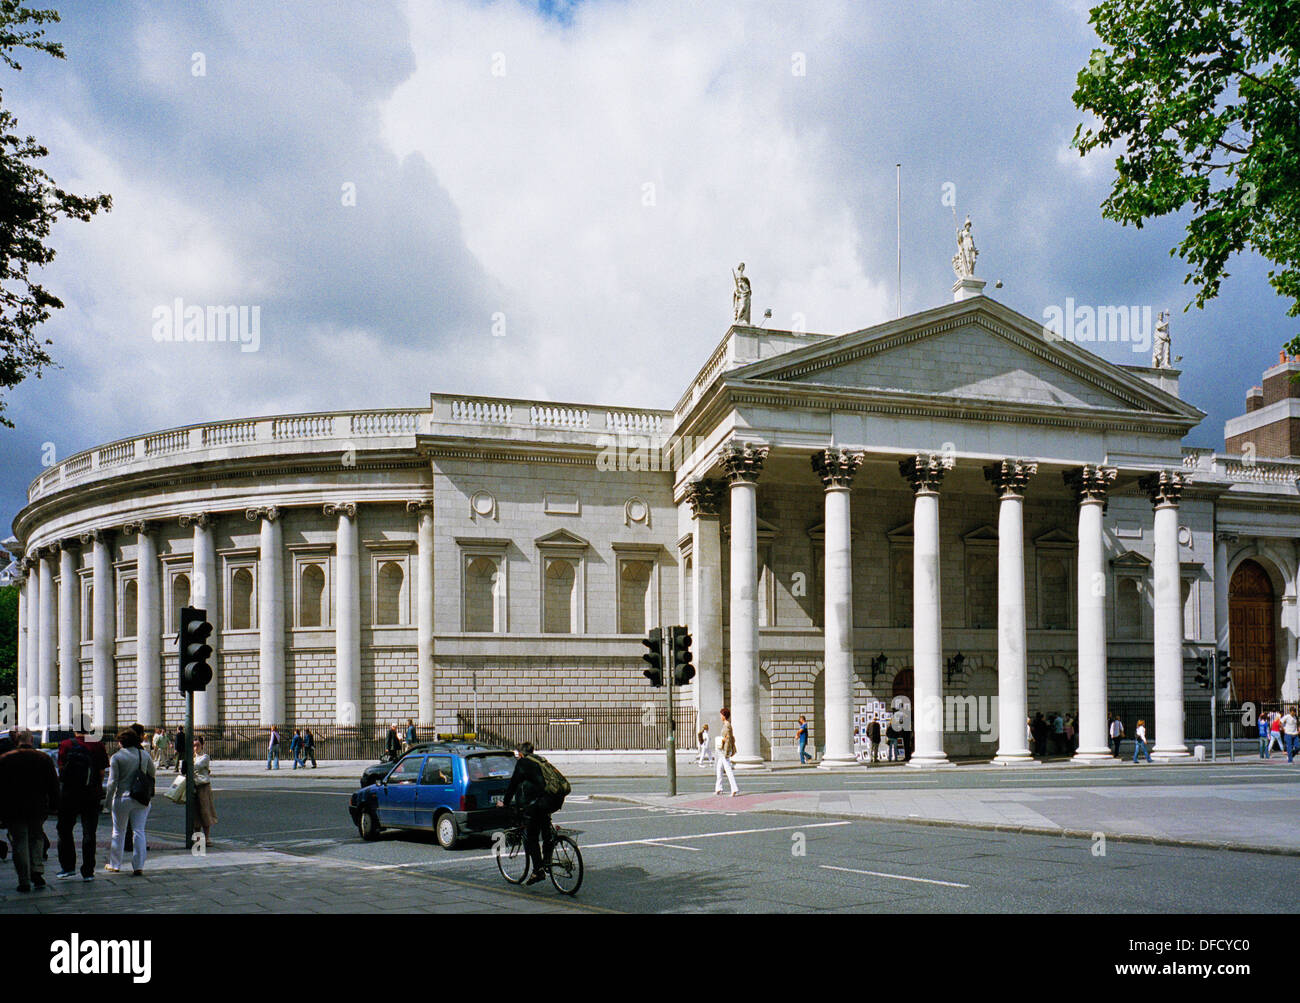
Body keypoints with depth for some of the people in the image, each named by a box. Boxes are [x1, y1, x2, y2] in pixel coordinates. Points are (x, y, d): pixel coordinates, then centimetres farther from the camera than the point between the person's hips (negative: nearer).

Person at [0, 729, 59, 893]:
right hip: (38, 809, 1)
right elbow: (53, 785, 4)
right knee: (37, 838, 18)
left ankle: (24, 881, 3)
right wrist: (54, 806, 12)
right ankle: (37, 872, 3)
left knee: (20, 843, 4)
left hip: (13, 810, -1)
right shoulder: (44, 758, 2)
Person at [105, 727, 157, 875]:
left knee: (118, 832, 10)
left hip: (122, 798, -3)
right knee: (139, 831, 4)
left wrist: (108, 800, -2)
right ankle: (138, 866, 0)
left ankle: (115, 865, 19)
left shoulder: (116, 757, -5)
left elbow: (112, 781, -7)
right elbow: (152, 773, 15)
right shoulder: (144, 755, 4)